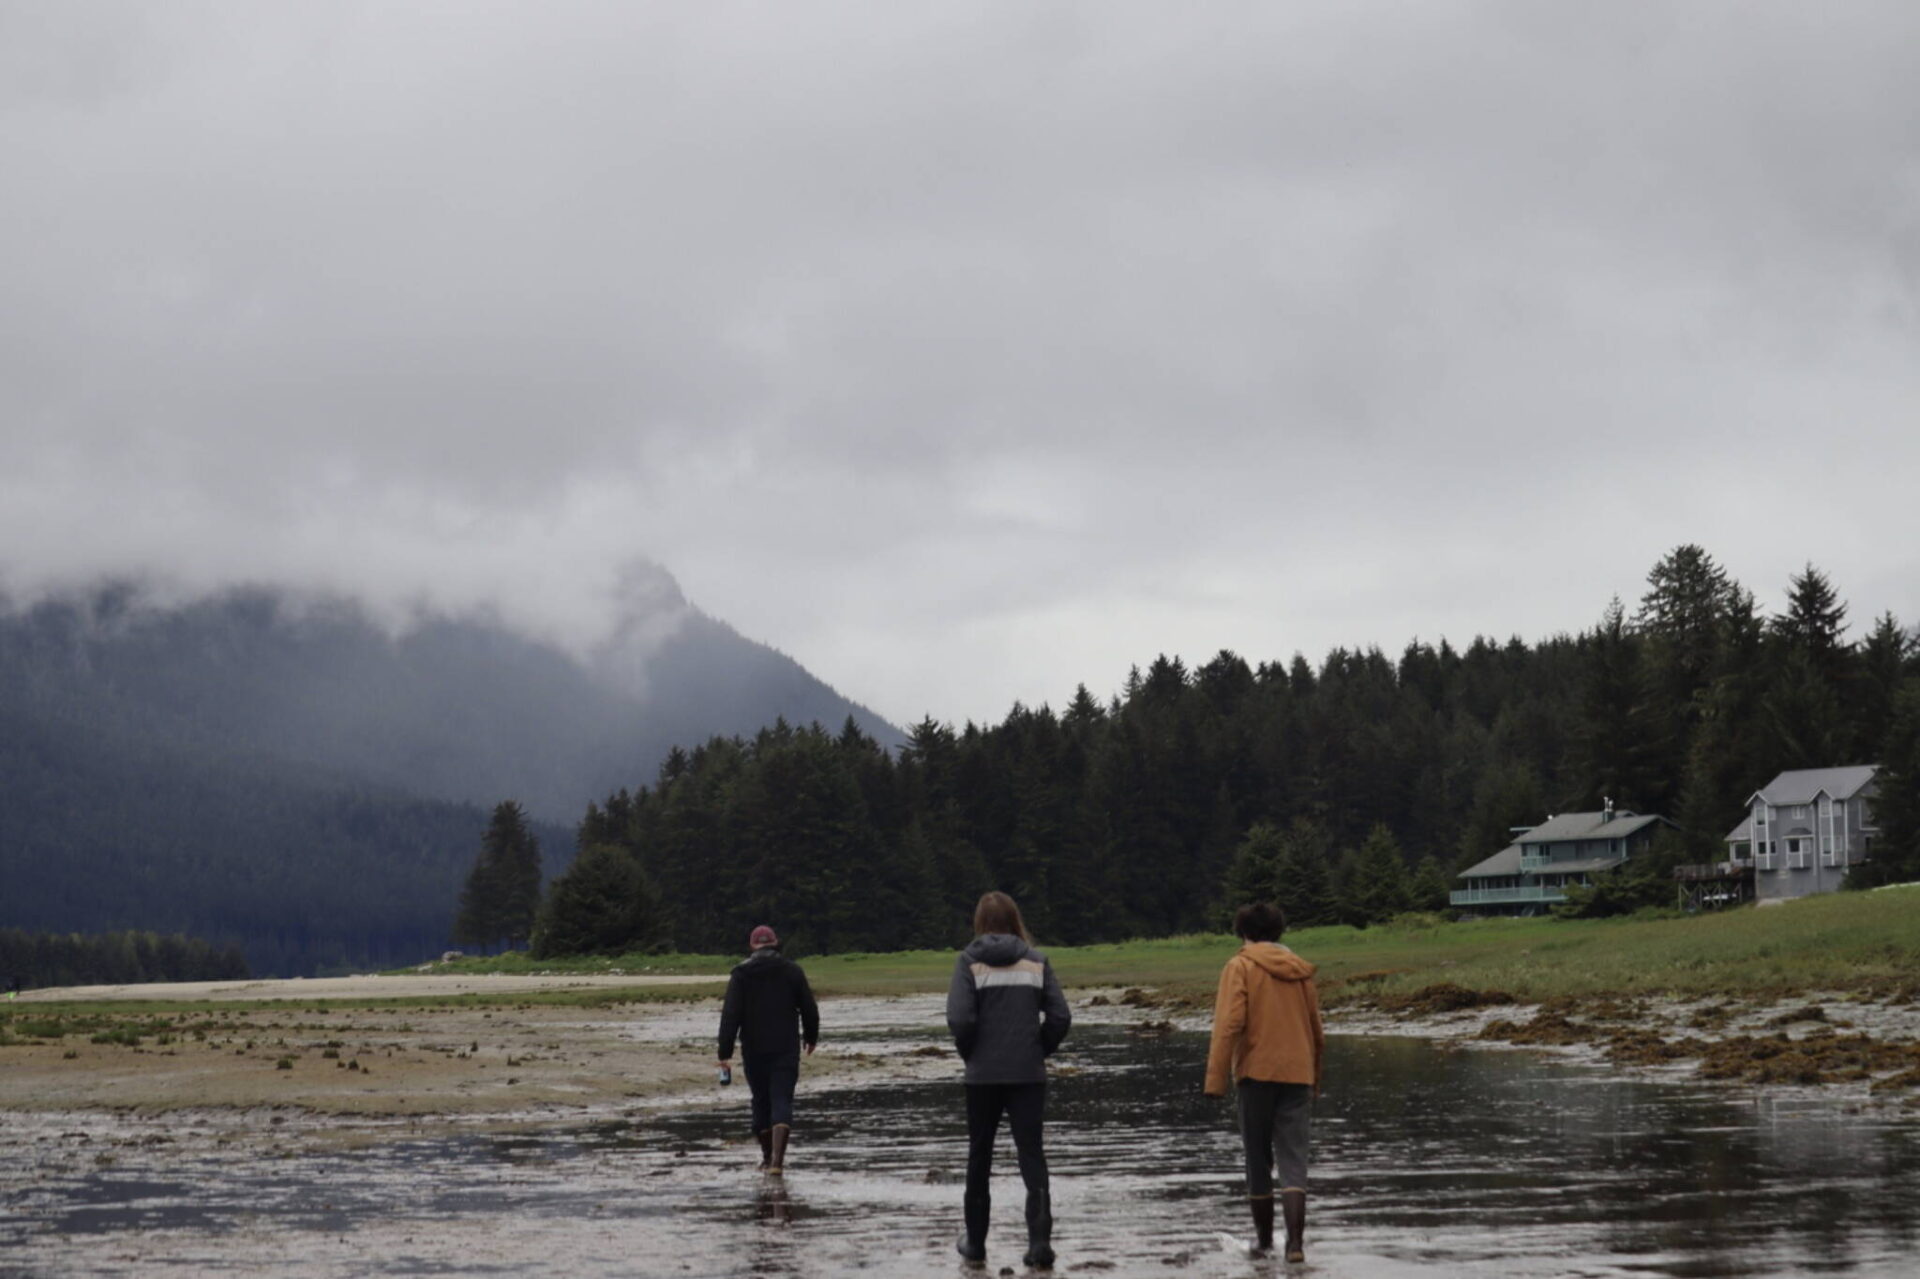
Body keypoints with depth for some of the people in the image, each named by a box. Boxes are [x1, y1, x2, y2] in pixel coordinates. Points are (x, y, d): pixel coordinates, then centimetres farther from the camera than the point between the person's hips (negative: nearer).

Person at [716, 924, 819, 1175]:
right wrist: (811, 1038, 22)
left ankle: (767, 1158, 24)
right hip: (786, 1050, -1)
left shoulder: (741, 973, -2)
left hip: (754, 1050, 1)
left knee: (761, 1102, 15)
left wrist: (725, 1053, -11)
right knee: (782, 1102, -4)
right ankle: (777, 1159, -21)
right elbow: (809, 1010, 4)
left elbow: (731, 1016, -9)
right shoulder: (792, 970, 0)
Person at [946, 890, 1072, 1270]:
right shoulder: (1035, 960, 2)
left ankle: (975, 1242, 22)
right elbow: (1060, 1016, -4)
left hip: (983, 1075, -1)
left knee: (979, 1156, 14)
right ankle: (1039, 1242, -11)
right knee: (1031, 1154, 2)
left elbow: (959, 1018, -15)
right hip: (1028, 1074, 1)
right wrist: (1040, 1050, 10)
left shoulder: (970, 961, -5)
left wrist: (968, 1053, 3)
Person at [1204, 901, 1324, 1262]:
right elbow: (1317, 1032, 18)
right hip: (1298, 1074, 3)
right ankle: (1295, 1241, -15)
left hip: (1257, 1073, -3)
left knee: (1258, 1158, 10)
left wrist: (1216, 1079, -12)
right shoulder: (1300, 970, 13)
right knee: (1293, 1159, -1)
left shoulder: (1240, 967, -2)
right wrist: (1315, 1080, 29)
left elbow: (1229, 1024, -13)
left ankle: (1264, 1236, 19)